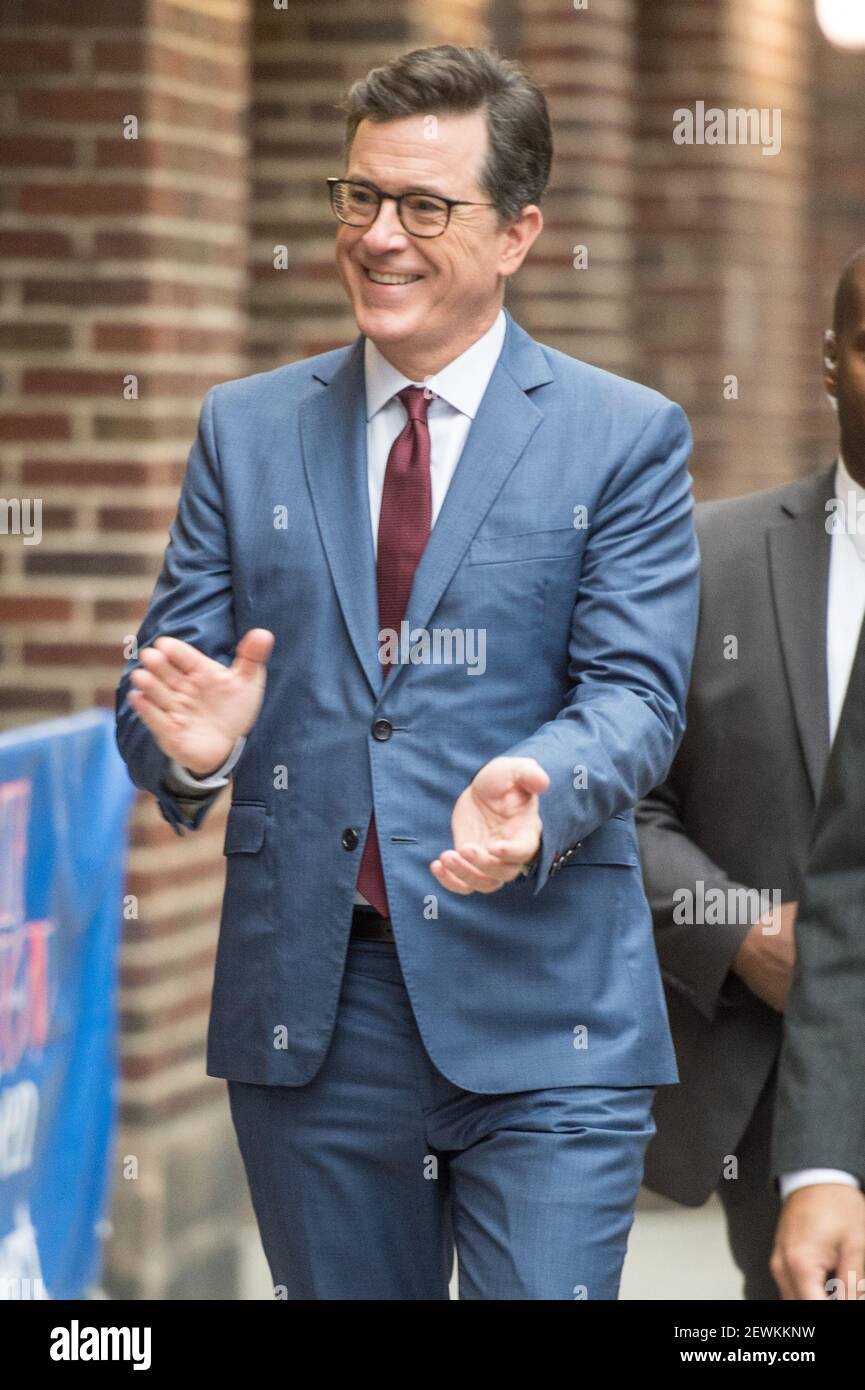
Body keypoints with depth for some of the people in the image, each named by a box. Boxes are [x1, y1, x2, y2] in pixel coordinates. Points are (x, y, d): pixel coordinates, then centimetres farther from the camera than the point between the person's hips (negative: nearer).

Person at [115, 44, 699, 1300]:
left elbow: (635, 691, -6)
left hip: (540, 1009, -3)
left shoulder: (625, 439, 2)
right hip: (309, 1007, 3)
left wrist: (535, 786, -29)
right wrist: (188, 739, -18)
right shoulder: (247, 430, 11)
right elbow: (162, 669, 7)